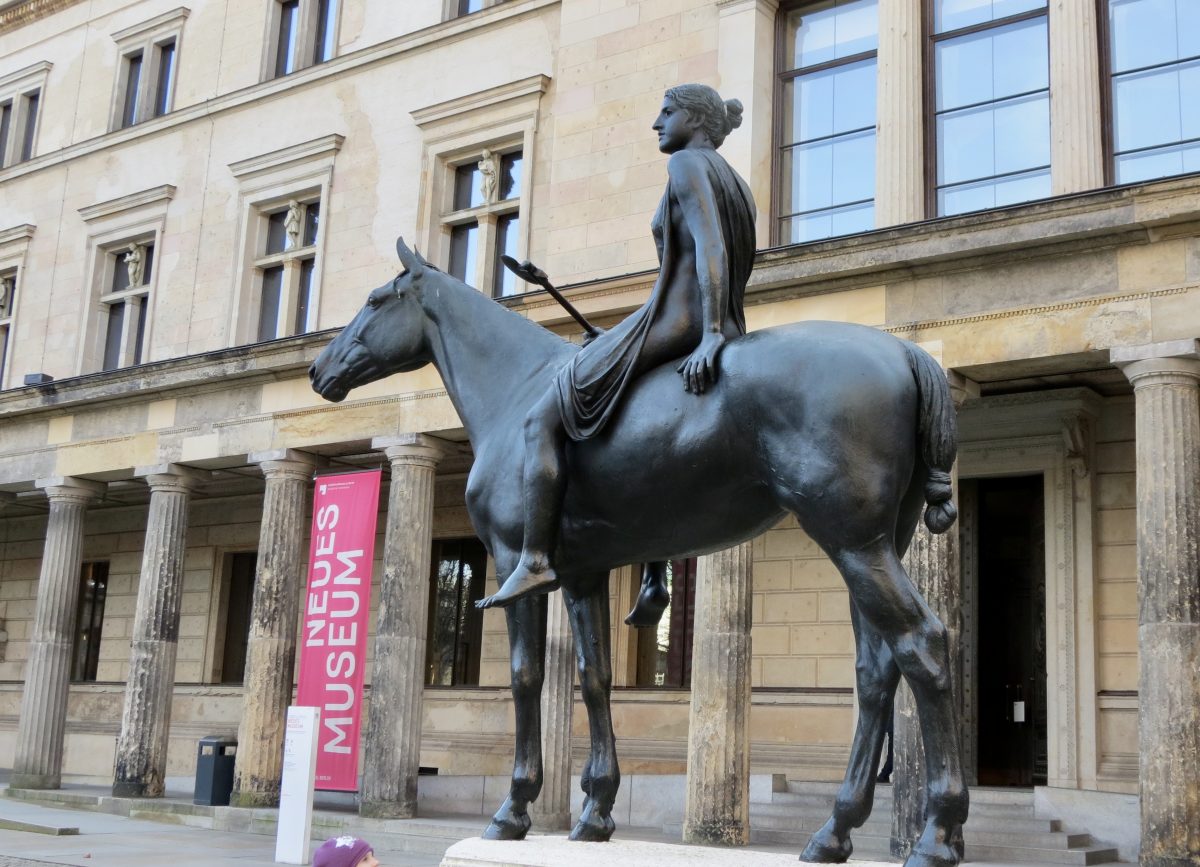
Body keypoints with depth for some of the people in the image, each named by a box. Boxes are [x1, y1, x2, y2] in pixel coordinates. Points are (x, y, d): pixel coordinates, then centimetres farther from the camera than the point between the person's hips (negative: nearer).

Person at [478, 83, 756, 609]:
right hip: (719, 329, 10)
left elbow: (710, 249, -18)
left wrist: (710, 334, -27)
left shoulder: (688, 163, -3)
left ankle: (535, 561, -15)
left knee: (543, 419, -5)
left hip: (673, 325, -10)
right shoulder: (736, 186, 25)